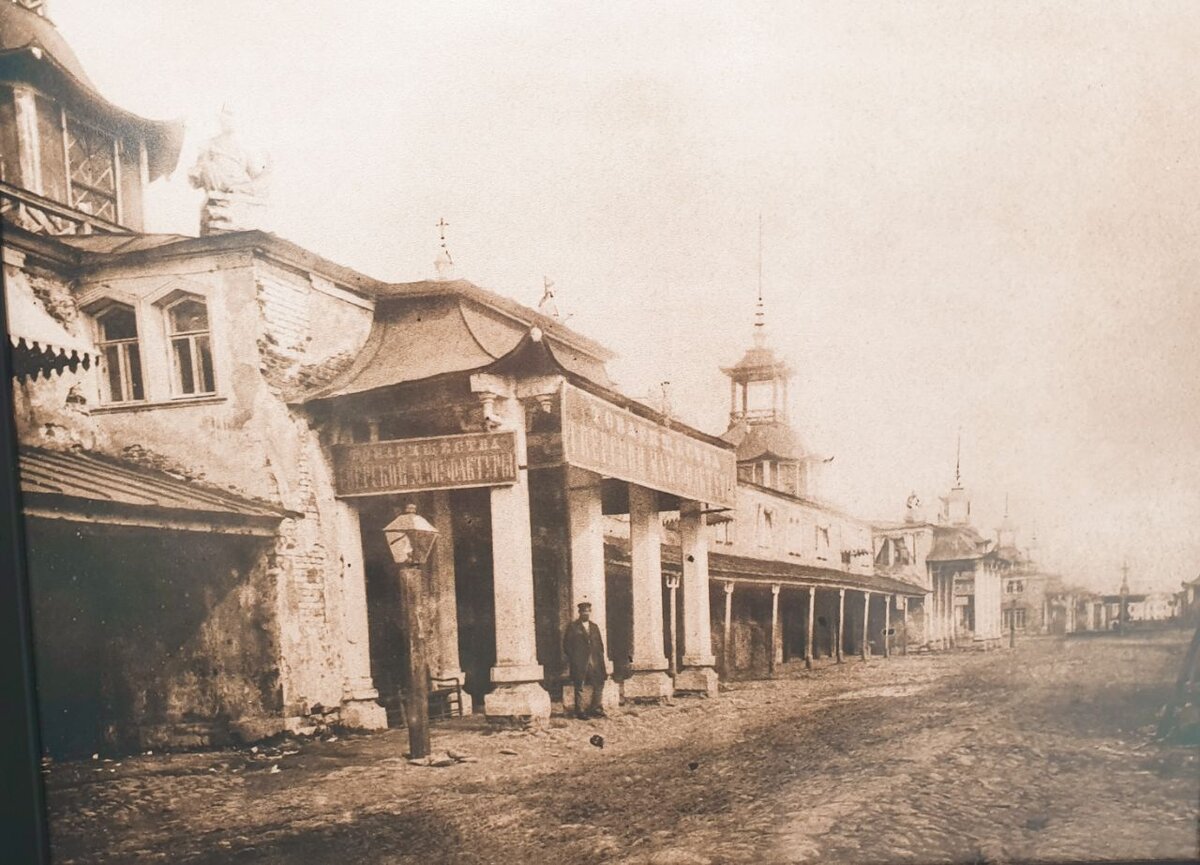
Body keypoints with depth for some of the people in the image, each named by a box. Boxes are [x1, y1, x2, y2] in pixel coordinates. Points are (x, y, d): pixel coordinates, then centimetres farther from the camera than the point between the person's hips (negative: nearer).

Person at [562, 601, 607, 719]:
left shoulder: (594, 627, 16)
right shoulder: (573, 627, 0)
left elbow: (600, 644, 17)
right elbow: (566, 644, -2)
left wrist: (600, 659, 7)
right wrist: (571, 659, -8)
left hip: (594, 661, 5)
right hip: (579, 663, -5)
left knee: (599, 685, 3)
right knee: (579, 687, -1)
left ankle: (594, 709, 15)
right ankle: (579, 712, 6)